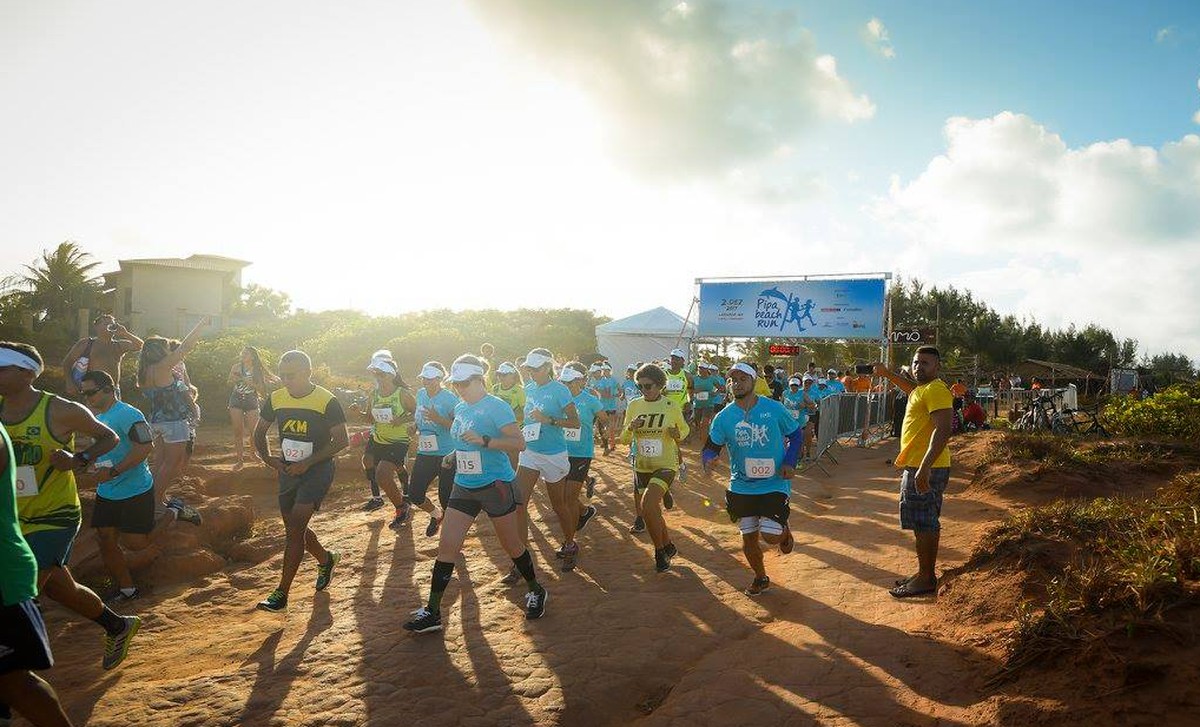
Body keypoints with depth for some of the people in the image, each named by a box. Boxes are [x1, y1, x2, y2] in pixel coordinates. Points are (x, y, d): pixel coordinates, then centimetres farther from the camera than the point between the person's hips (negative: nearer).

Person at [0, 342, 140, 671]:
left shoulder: (60, 411, -14)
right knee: (59, 589, 20)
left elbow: (109, 437, -3)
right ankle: (118, 626, 41)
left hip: (54, 518, -6)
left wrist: (79, 459, -19)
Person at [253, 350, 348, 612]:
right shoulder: (275, 399, 0)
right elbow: (259, 433, 14)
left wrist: (307, 462, -20)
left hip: (318, 470, -6)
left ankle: (282, 593, -6)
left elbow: (342, 440, -13)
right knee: (294, 528, 14)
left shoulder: (327, 402, -16)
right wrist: (267, 458, -5)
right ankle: (326, 559, 41)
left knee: (295, 527, -13)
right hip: (288, 471, 6)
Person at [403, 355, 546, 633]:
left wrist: (483, 441, -29)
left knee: (511, 545, 8)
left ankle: (536, 592, 31)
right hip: (464, 487, 7)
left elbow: (519, 443, -22)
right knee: (446, 547, 2)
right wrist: (454, 455, 11)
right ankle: (432, 612, 11)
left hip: (496, 485, -7)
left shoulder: (496, 407, -15)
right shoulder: (460, 409, 9)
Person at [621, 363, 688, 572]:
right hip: (642, 466, 5)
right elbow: (624, 440, 3)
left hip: (666, 465, -4)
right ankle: (668, 547, 40)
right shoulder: (634, 406, -2)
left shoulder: (671, 406, -9)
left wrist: (677, 434, -15)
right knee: (653, 512, 15)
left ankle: (660, 551, -2)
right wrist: (630, 428, -18)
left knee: (648, 505, -23)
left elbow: (684, 429, 8)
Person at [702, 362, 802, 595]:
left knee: (771, 536, -11)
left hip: (774, 484, -2)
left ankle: (785, 532, 27)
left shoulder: (774, 409, -9)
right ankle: (761, 578, 35)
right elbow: (711, 447, 0)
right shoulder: (724, 417, -5)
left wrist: (790, 462, -11)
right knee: (748, 536, 10)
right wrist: (708, 459, -23)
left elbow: (797, 435, 3)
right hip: (741, 486, 3)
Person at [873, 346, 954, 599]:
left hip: (926, 469, -10)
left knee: (924, 524, -4)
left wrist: (924, 468, -33)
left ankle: (926, 579, 5)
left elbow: (943, 430, -27)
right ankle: (924, 573, 26)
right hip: (916, 467, 11)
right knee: (923, 523, 16)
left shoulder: (936, 390, -16)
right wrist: (887, 374, 40)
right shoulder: (922, 389, 15)